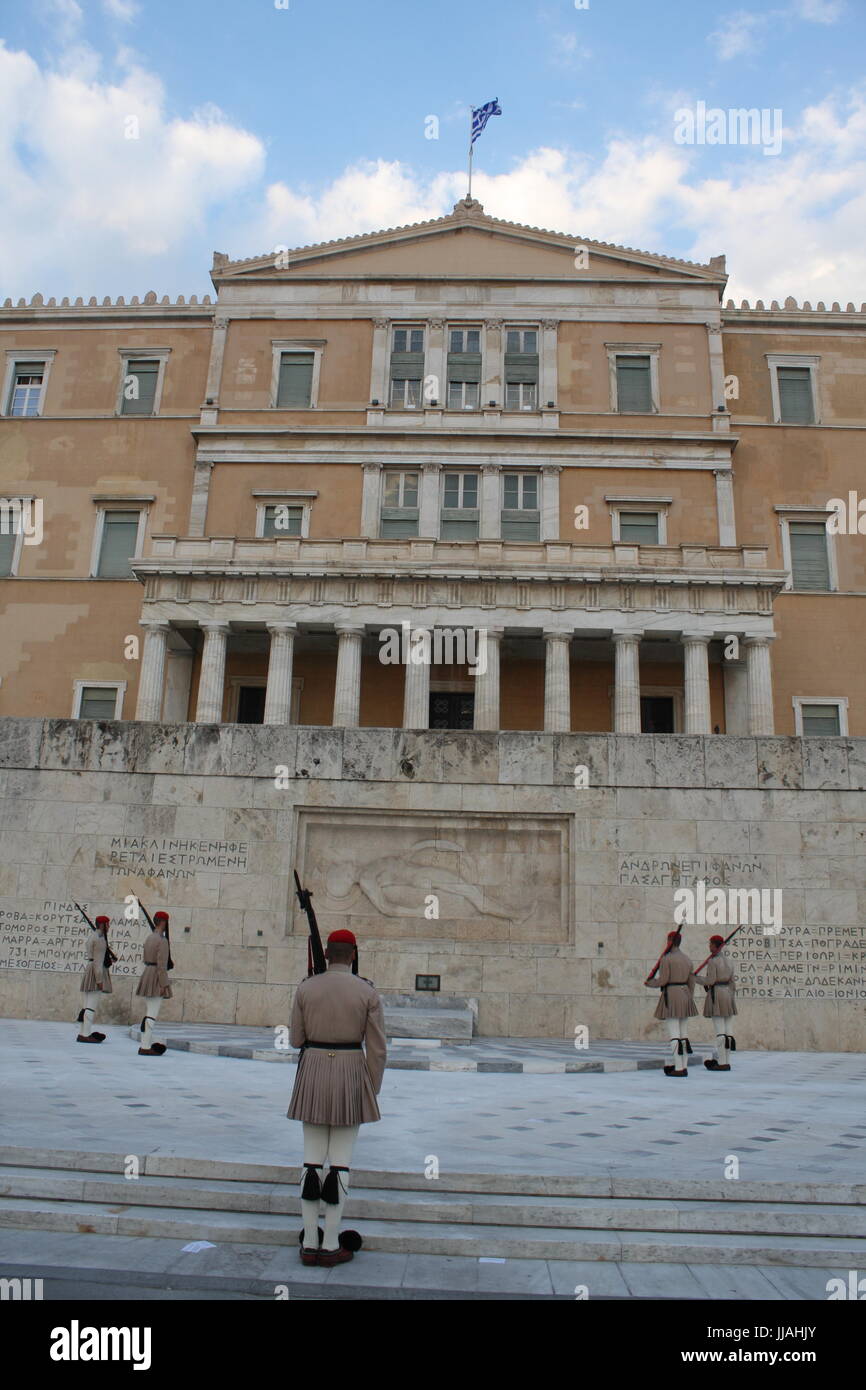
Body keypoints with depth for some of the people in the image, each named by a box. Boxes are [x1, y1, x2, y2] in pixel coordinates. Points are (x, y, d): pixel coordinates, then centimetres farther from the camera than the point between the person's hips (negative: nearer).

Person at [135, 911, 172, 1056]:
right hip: (156, 977, -9)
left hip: (146, 974, 9)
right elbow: (161, 965, -19)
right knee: (152, 1014, -7)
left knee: (149, 1013, 15)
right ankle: (145, 1047, -7)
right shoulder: (162, 940, -14)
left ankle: (148, 1042, 22)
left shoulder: (150, 938, 14)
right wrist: (163, 984, -18)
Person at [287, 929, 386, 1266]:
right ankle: (331, 1246, 10)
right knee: (340, 1160, 6)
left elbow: (296, 1039, 5)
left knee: (312, 1158, 9)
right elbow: (377, 1048, -5)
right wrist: (372, 1090, 5)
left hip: (313, 1073, 2)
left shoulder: (306, 988, -2)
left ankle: (309, 1244, 14)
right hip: (351, 1075, -2)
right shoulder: (367, 991, -6)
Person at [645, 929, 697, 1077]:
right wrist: (688, 1001, 20)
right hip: (684, 996, 7)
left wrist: (649, 983, 5)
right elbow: (691, 983, 13)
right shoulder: (687, 959, 11)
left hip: (671, 997, -7)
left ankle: (678, 1069, -7)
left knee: (674, 1034, -5)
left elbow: (662, 980, -14)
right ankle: (684, 1067, 9)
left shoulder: (666, 958, -11)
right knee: (683, 1034, 9)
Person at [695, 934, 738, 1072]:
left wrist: (694, 978, -2)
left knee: (720, 1031, -6)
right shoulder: (729, 961, 10)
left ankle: (722, 1063, -6)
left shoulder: (712, 961, -12)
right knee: (727, 1030, 8)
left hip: (716, 994, -7)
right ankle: (727, 1062, 9)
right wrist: (731, 997, 17)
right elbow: (732, 981, 10)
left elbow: (710, 981, -15)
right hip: (728, 994, 7)